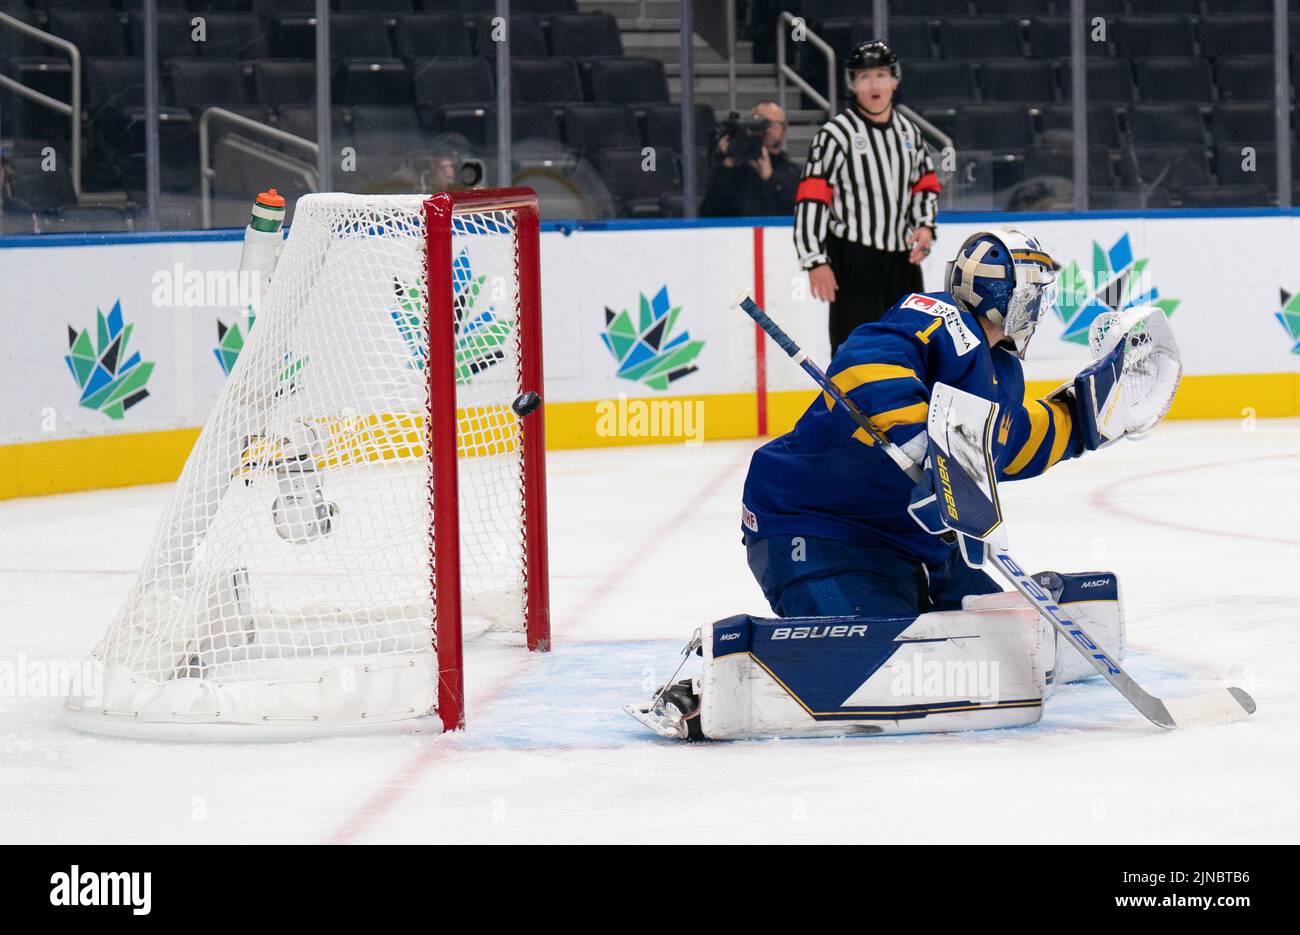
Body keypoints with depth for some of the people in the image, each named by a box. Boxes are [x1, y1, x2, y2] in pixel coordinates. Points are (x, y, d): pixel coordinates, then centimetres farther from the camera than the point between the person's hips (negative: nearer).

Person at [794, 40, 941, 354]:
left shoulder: (909, 132, 10)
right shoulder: (836, 133, -11)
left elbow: (926, 185, 22)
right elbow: (810, 199, -13)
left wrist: (925, 225, 3)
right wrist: (815, 260, -17)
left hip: (902, 258, 7)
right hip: (853, 262, -7)